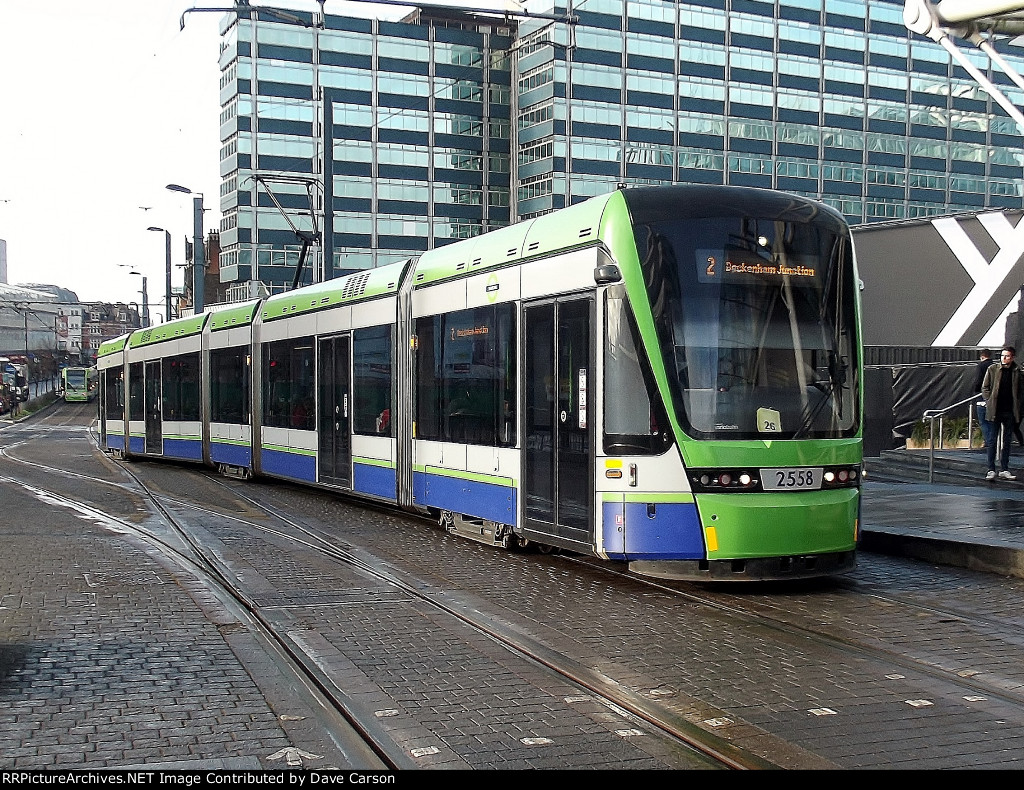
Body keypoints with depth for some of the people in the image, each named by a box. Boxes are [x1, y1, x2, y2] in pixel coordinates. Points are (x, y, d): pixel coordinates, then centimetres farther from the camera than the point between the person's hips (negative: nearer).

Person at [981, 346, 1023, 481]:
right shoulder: (992, 369, -1)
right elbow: (985, 388, 4)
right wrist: (990, 402, -5)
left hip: (1010, 411, 2)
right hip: (995, 411, -2)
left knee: (1007, 441, 8)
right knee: (993, 441, 0)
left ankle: (1004, 470, 15)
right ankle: (991, 470, 3)